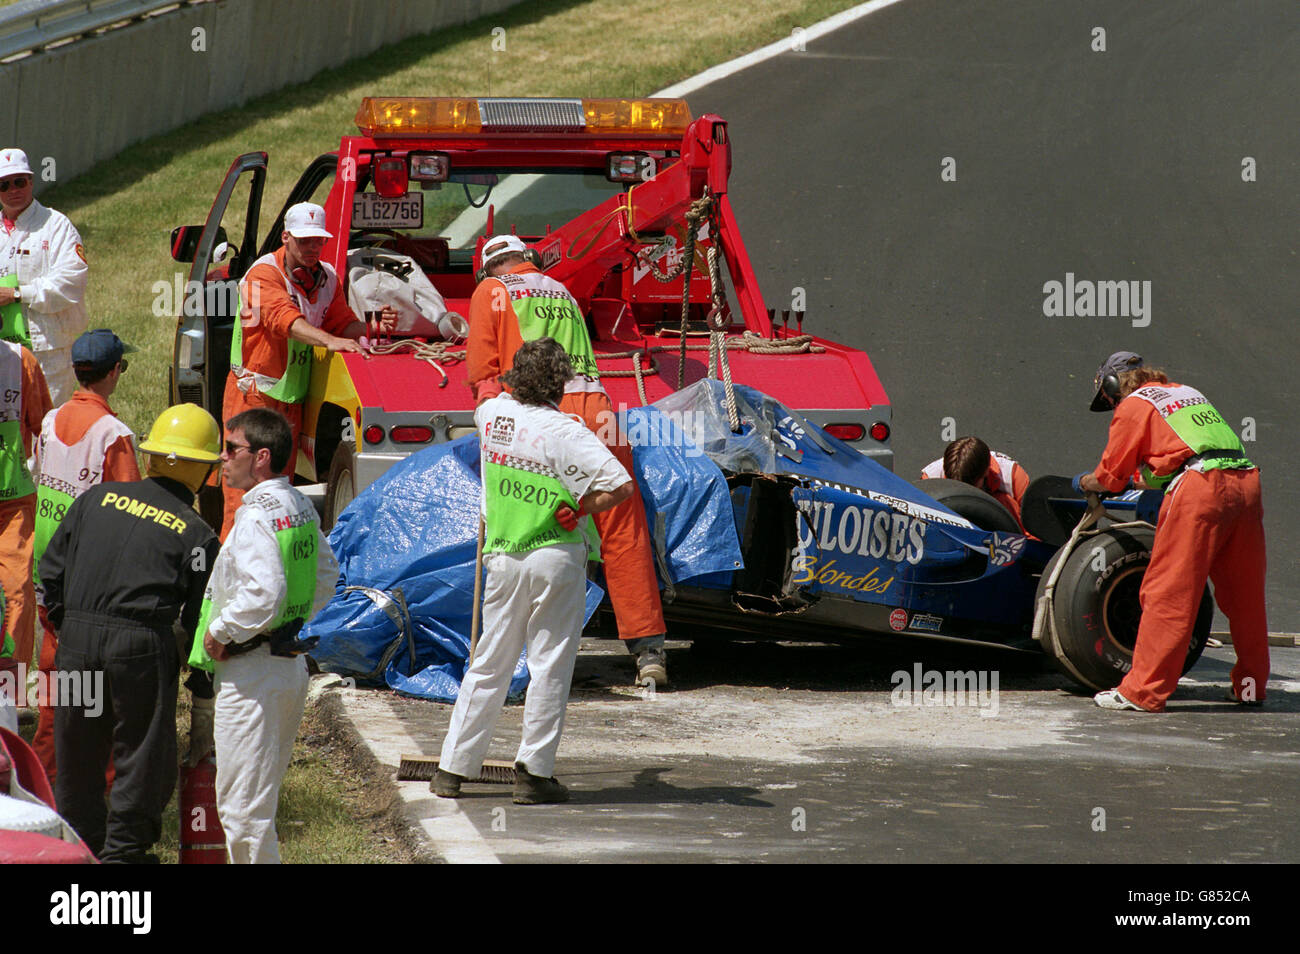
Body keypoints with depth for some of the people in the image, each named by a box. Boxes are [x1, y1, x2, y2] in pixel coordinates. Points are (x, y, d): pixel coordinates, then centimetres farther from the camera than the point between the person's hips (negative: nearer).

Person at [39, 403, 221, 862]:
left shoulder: (97, 498, 8)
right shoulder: (196, 533, -1)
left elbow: (51, 568, 9)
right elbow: (198, 614, -2)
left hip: (77, 639, 4)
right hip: (142, 646, -4)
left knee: (77, 754, 16)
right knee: (141, 755, 9)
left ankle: (79, 846, 27)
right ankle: (123, 850, 11)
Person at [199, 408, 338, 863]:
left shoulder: (257, 515, -19)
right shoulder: (300, 506, 9)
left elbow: (263, 595, -29)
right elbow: (326, 575, 20)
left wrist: (221, 631, -16)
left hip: (252, 672, -10)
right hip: (291, 665, 10)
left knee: (243, 806, -4)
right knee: (261, 796, 19)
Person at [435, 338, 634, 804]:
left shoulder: (492, 412, 2)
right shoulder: (565, 432, -15)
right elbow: (621, 487, -20)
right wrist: (577, 510, -7)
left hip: (502, 557, 5)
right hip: (555, 558, -5)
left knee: (489, 664, 13)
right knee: (550, 665, 2)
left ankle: (453, 767, 15)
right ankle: (533, 771, 0)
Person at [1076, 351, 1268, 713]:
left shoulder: (1131, 406, 9)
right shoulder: (1186, 392, 30)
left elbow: (1109, 478, 13)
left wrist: (1082, 482, 33)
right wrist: (1143, 478, 52)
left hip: (1199, 489, -7)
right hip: (1246, 481, 7)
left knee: (1168, 592, -5)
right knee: (1243, 592, 15)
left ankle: (1143, 691, -6)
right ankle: (1250, 685, 24)